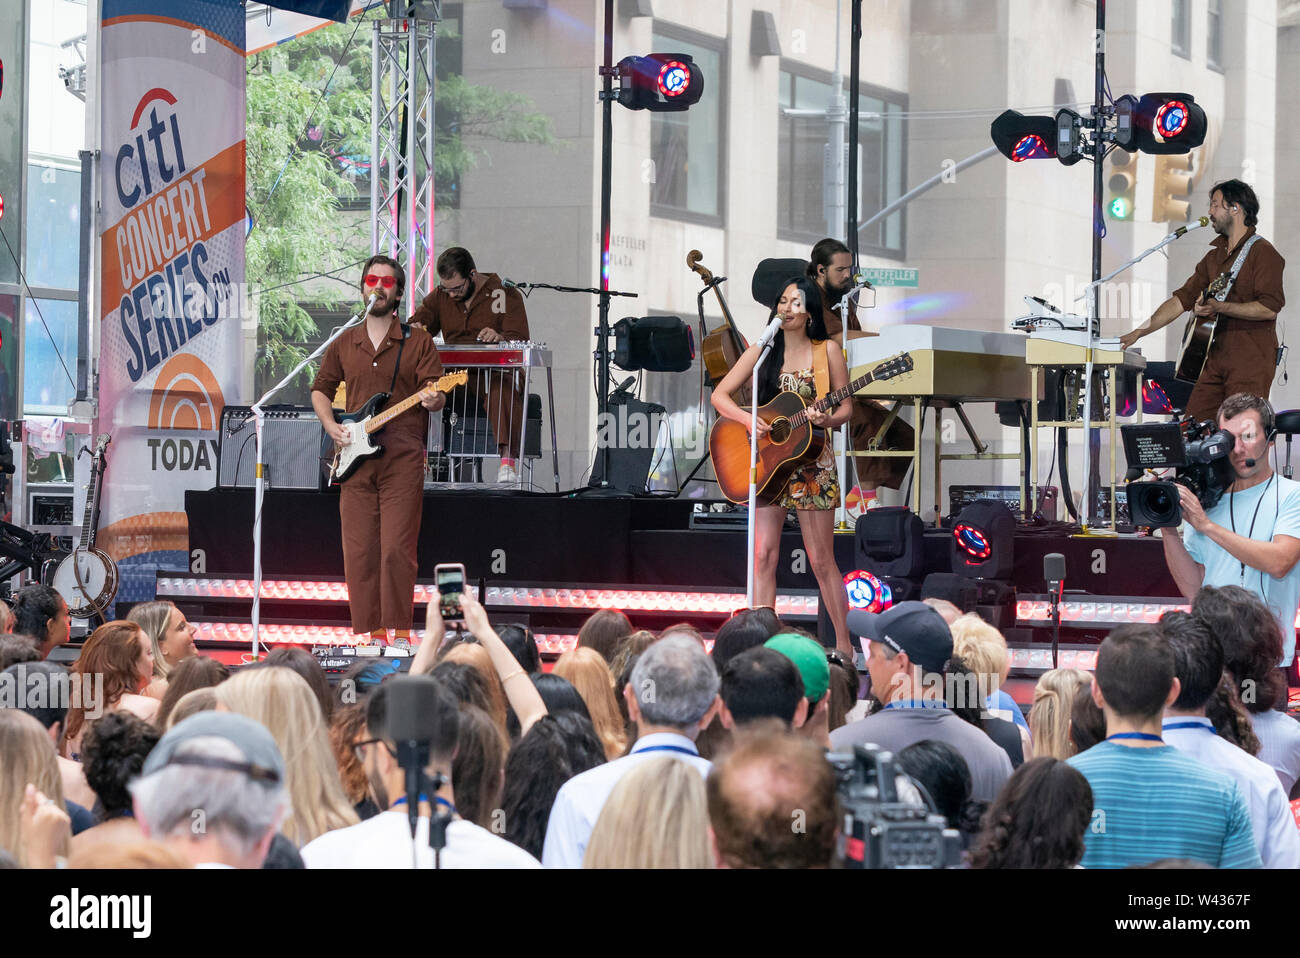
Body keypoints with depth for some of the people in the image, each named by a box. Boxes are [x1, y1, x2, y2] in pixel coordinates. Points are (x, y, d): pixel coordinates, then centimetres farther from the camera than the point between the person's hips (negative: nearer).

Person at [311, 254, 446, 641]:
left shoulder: (417, 342, 5)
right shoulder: (344, 344, 16)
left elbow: (435, 394, 0)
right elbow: (321, 390, 24)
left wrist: (432, 399, -24)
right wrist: (331, 425, 5)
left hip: (402, 457, -4)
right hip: (356, 459, 4)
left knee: (396, 549, -10)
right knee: (358, 551, 1)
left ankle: (398, 631, -4)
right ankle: (368, 632, 7)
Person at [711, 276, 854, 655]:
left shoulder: (827, 353, 2)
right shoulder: (762, 351, 6)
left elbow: (846, 408, 4)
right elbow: (719, 395, 3)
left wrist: (826, 419, -19)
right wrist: (747, 419, -15)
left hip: (812, 464, -2)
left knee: (821, 560, 0)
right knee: (763, 555, -5)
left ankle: (844, 645, 9)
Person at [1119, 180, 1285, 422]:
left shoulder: (1262, 252, -6)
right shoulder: (1215, 256, 20)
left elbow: (1269, 308, -16)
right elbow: (1182, 299, 19)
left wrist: (1220, 307, -20)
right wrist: (1138, 333, 11)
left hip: (1250, 364, -8)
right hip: (1216, 360, 8)